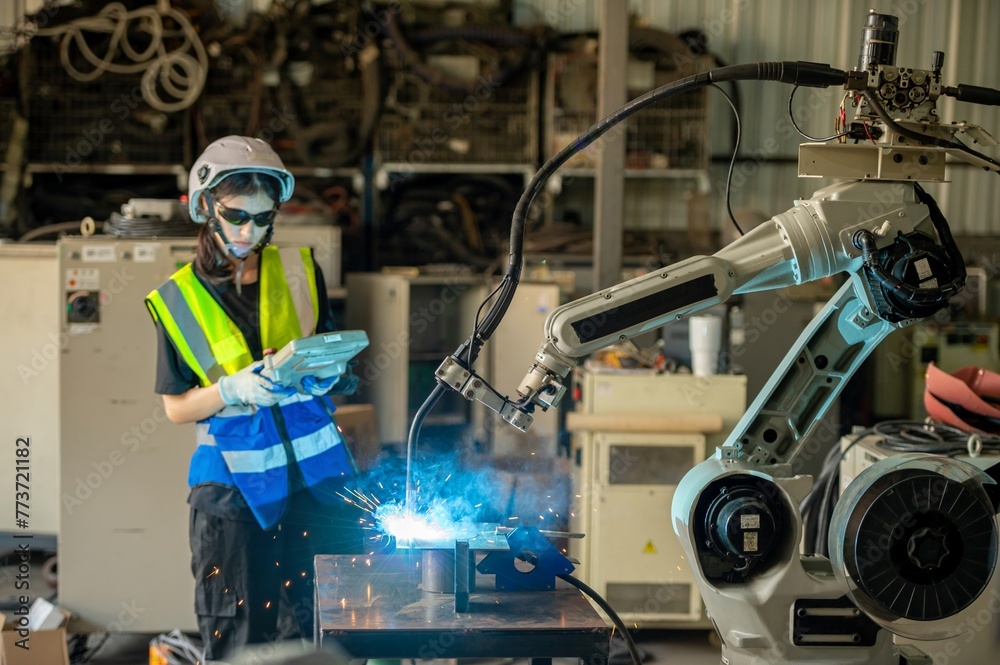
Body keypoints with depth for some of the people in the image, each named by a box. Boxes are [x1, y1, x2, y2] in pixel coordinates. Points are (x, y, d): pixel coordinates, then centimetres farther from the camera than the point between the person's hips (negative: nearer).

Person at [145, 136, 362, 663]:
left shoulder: (300, 271, 5)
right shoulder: (178, 299, 0)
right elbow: (175, 407, 3)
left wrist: (322, 375, -9)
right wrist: (233, 389, -16)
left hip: (317, 471, 2)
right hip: (234, 484, -2)